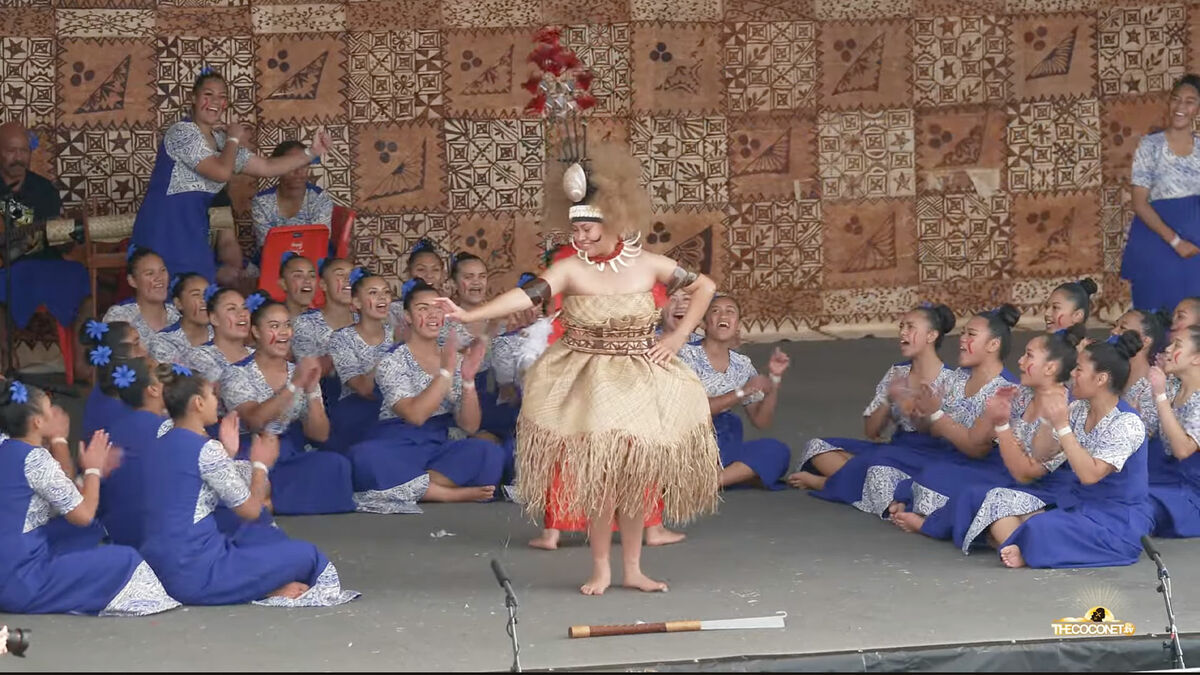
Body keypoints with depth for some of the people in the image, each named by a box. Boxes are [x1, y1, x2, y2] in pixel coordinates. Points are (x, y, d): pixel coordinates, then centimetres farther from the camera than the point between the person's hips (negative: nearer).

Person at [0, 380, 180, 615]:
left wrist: (94, 472, 13)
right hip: (21, 584, -9)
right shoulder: (35, 459, -16)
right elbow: (83, 515, -12)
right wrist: (93, 470, 2)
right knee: (124, 561, -2)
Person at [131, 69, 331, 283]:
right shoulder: (183, 132, -12)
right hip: (165, 232, -9)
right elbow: (222, 172, -21)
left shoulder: (222, 141, 16)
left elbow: (266, 167, 18)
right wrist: (234, 139, -3)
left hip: (193, 232, 9)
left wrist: (312, 152, 12)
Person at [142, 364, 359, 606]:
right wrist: (261, 465, 10)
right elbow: (250, 509, -6)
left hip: (161, 568, 9)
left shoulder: (161, 446, 11)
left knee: (264, 535, 26)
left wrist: (227, 453, 18)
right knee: (306, 555, 3)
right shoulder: (205, 450, -14)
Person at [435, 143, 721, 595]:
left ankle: (632, 569, 13)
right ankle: (600, 569, 7)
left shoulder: (648, 265, -3)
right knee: (599, 475, -6)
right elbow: (528, 295, -23)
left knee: (638, 474, 2)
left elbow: (704, 287, 9)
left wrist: (679, 336, 1)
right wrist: (471, 315, -37)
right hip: (588, 383, -2)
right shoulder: (571, 269, -9)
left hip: (641, 380, 2)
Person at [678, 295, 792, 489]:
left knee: (778, 451, -19)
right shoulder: (688, 355, -5)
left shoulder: (742, 365, 11)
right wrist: (743, 392, -18)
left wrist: (774, 379, -2)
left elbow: (761, 420, 10)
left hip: (724, 446, 6)